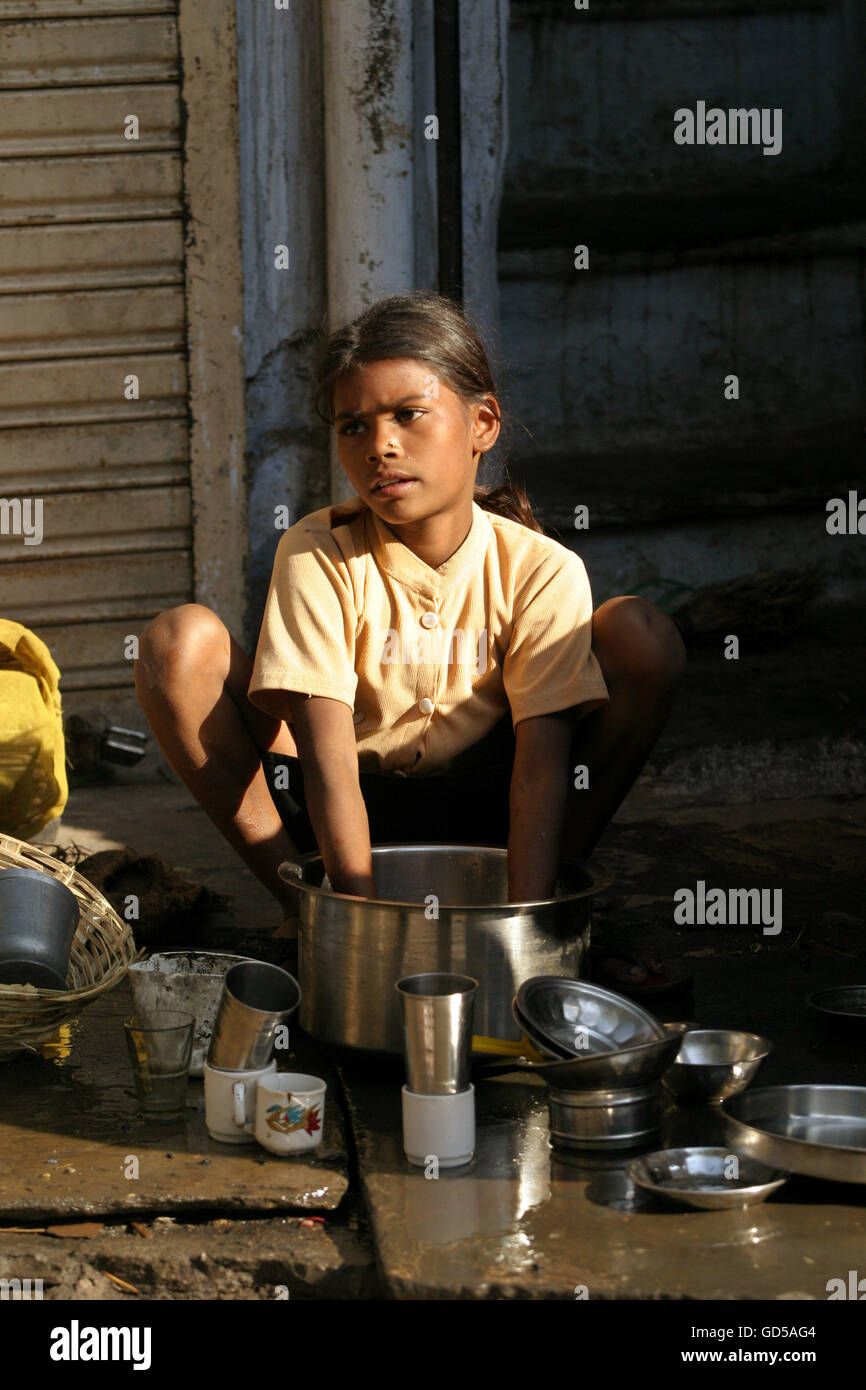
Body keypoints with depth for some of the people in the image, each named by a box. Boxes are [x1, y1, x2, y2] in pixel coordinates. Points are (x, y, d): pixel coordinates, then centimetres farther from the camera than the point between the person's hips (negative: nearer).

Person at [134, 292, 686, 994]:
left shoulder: (540, 569, -12)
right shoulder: (317, 555, -14)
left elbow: (542, 760, -20)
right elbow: (328, 751, -24)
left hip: (481, 812, 0)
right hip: (345, 815, 0)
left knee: (641, 634, -19)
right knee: (180, 641, -23)